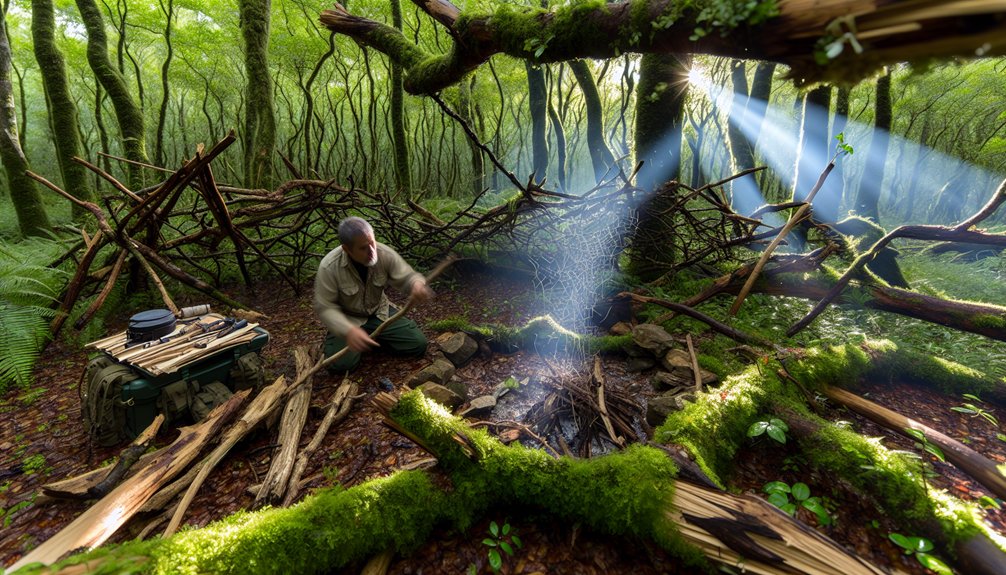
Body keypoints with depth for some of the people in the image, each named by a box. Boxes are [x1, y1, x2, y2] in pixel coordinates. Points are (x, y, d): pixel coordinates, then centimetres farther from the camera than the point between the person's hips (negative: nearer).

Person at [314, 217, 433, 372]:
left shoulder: (385, 254, -21)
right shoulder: (329, 267, -27)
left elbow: (406, 277, -15)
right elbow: (325, 308, -22)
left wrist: (417, 285, -43)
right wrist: (348, 330, -40)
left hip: (379, 312, 3)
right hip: (348, 319, -2)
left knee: (418, 344, -8)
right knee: (340, 364, -23)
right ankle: (359, 338, 10)